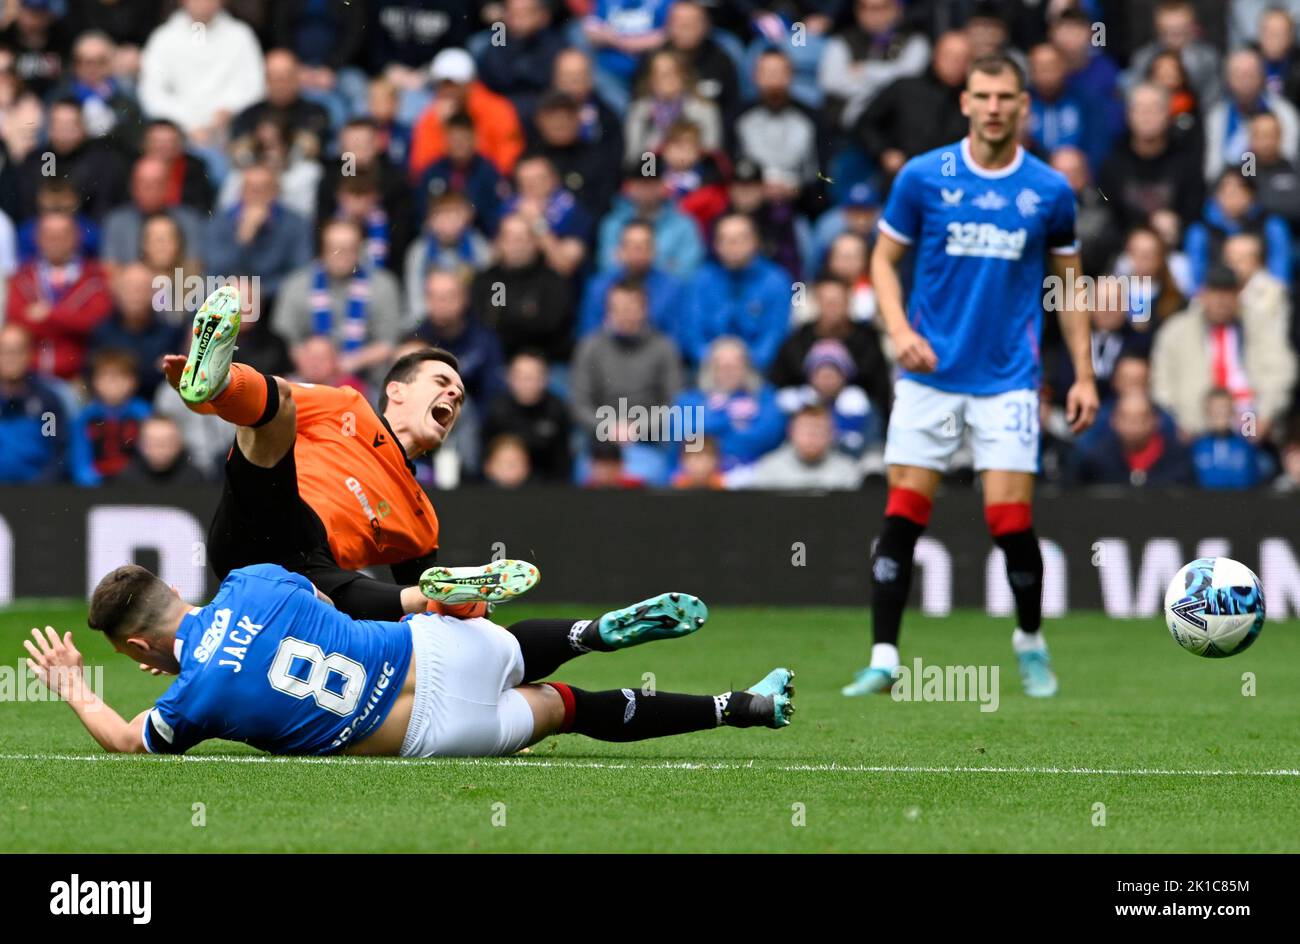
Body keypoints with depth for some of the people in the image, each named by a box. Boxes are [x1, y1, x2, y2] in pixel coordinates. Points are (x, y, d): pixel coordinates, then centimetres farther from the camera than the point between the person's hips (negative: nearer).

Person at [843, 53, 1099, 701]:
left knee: (1010, 520, -6)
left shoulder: (1050, 191, 1)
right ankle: (883, 658, -1)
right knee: (902, 514, -5)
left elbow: (1067, 282, 12)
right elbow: (884, 259, 6)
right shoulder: (923, 177, -2)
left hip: (1007, 379, 0)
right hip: (928, 375, 0)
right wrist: (899, 329, -11)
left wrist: (1084, 374, 7)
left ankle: (1031, 642, 17)